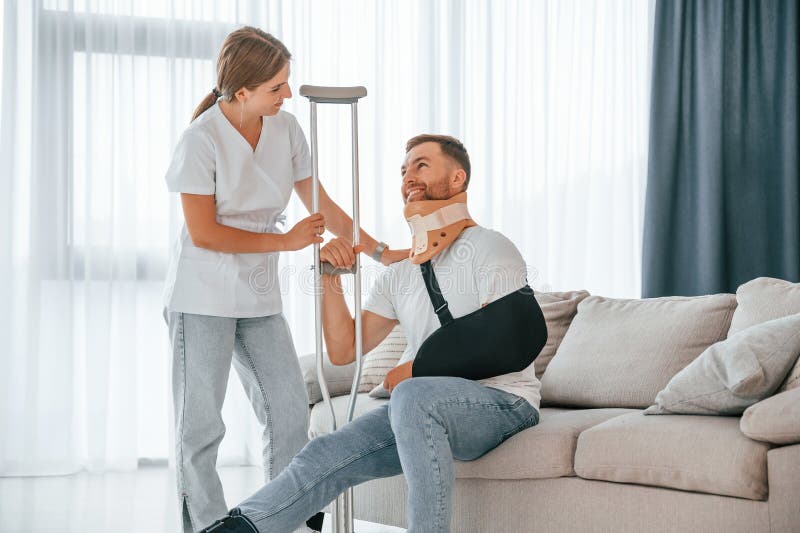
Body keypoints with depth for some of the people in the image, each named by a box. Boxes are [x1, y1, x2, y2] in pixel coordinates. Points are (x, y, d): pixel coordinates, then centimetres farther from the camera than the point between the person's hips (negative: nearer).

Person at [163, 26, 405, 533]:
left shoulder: (286, 129, 1)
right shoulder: (201, 140, -15)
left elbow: (321, 205, 11)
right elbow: (203, 233, -15)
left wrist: (380, 251, 9)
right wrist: (286, 241, -13)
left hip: (259, 298, 6)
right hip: (203, 298, -6)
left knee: (290, 409, 4)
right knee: (201, 423, -1)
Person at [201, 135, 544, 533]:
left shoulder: (489, 249, -2)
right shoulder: (399, 274, 19)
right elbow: (342, 350, 13)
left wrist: (418, 369, -10)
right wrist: (330, 277, 1)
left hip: (502, 402, -6)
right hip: (423, 410, 6)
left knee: (412, 396, -38)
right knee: (327, 454, -16)